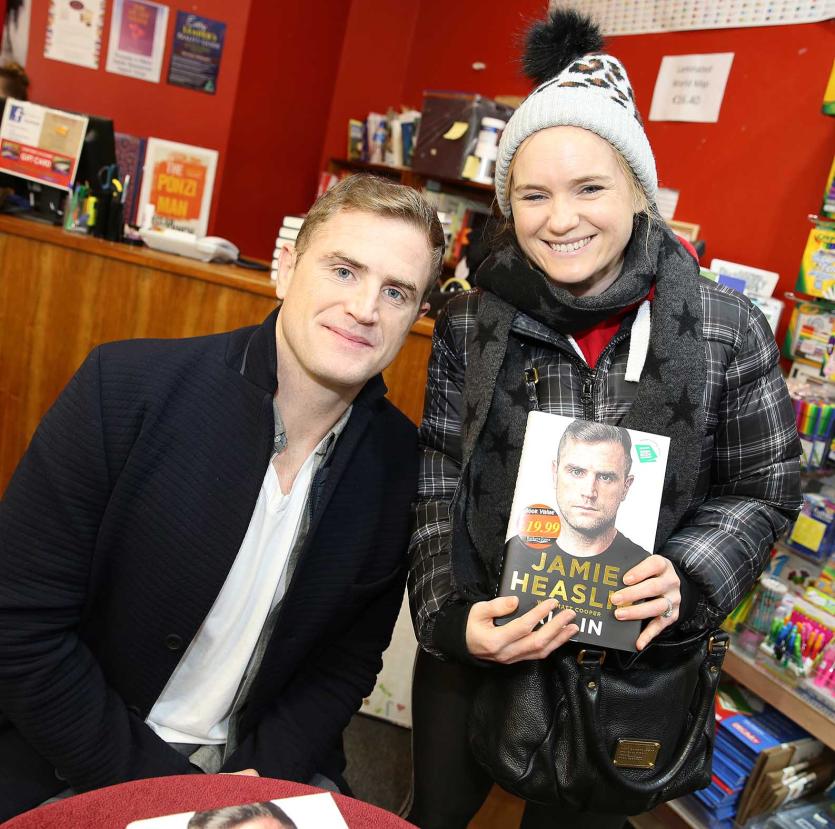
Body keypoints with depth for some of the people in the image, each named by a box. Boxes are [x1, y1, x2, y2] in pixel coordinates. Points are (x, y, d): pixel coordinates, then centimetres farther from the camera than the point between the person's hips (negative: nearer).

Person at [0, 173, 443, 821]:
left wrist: (259, 777, -10)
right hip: (73, 774, -2)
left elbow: (350, 659, 1)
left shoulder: (401, 464, -9)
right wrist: (153, 783, -13)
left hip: (262, 766, 3)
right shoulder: (124, 387, -18)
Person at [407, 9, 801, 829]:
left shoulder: (727, 330, -11)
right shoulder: (469, 326, -8)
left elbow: (764, 491, -2)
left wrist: (687, 577, -20)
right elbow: (435, 489, -5)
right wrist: (450, 618, -17)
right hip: (476, 645, 2)